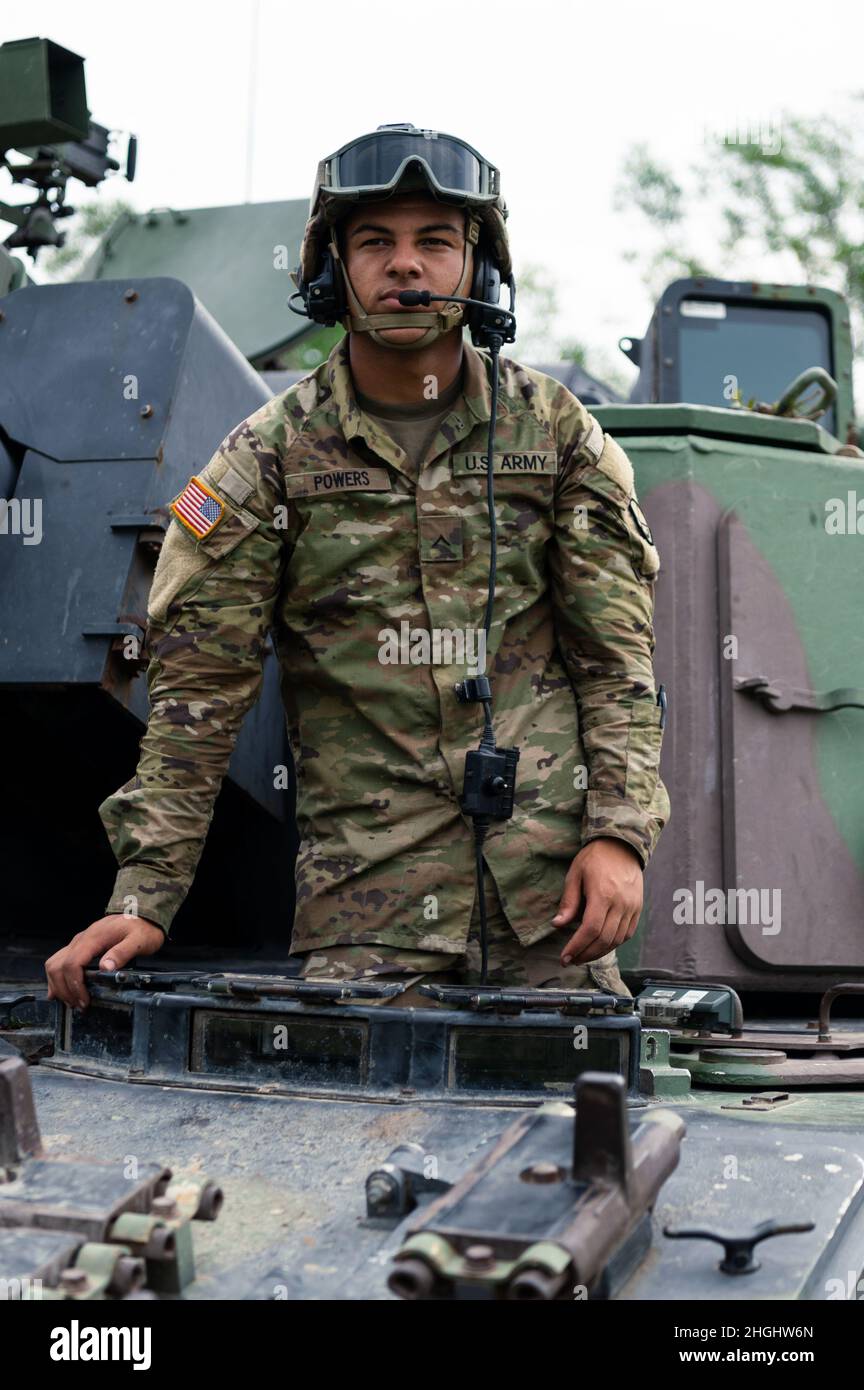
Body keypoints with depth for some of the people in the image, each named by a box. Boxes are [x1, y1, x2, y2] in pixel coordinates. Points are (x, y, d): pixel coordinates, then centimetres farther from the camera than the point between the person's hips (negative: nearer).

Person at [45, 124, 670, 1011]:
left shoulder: (554, 431, 6)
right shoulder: (270, 454, 1)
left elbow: (618, 658, 6)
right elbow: (200, 685, -2)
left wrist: (620, 833, -7)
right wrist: (145, 896, -7)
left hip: (549, 874, 2)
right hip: (367, 887, -1)